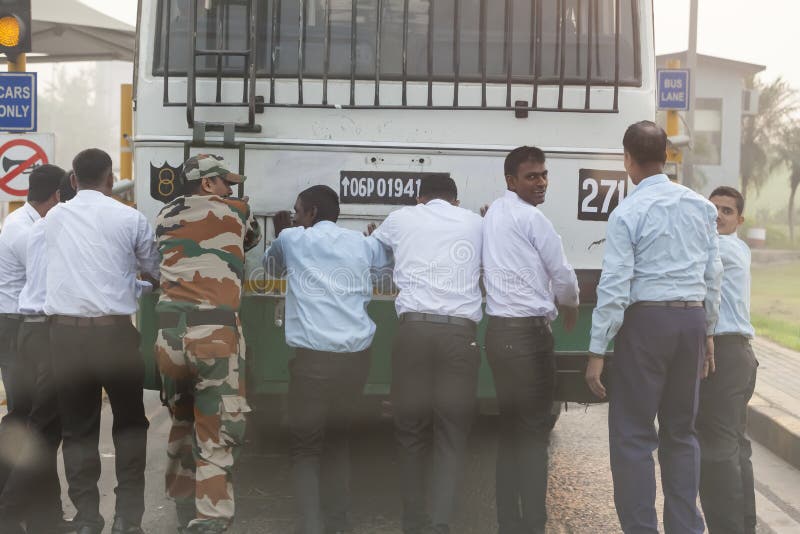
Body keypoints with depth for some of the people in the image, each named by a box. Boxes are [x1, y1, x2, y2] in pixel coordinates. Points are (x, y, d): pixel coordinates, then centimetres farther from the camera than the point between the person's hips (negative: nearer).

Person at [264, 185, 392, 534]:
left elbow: (271, 268, 29)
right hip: (357, 354, 4)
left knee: (306, 445, 4)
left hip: (314, 355, -4)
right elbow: (389, 264, 35)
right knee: (339, 436, 20)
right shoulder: (364, 243, 14)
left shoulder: (292, 238, 8)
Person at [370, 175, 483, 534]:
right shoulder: (475, 222, 17)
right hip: (459, 333, 0)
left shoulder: (401, 219, 15)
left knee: (411, 429, 10)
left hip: (414, 329, 0)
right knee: (451, 434, 4)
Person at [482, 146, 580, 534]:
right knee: (534, 430, -4)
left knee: (511, 428, 12)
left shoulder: (493, 214, 17)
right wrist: (571, 307, 16)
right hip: (528, 334, -9)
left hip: (500, 331, 9)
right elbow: (562, 275, -4)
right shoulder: (531, 218, -9)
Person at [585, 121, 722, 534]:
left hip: (647, 319, -6)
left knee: (633, 434, 1)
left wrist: (597, 352, -9)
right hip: (693, 318, 6)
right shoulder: (701, 207, 7)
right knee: (681, 431, 15)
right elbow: (713, 274, 10)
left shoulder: (627, 213, -10)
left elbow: (614, 287, -13)